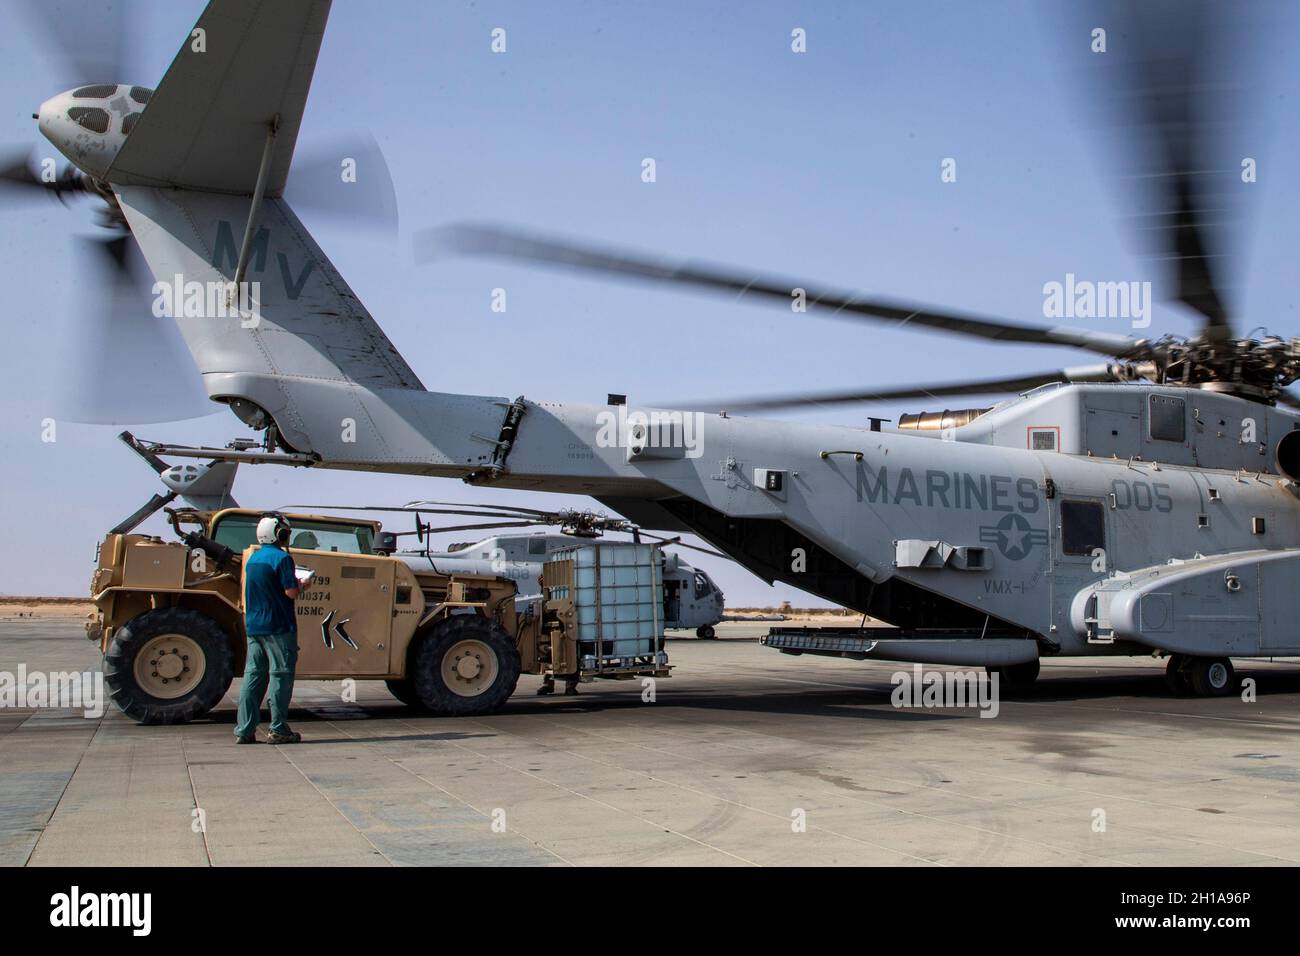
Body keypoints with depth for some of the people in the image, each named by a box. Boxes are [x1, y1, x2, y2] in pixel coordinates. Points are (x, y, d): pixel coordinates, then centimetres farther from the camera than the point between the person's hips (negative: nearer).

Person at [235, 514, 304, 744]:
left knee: (253, 675, 9)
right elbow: (291, 592, -16)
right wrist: (302, 585, 3)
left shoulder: (253, 559, 13)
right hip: (278, 626, -7)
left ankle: (244, 730, 7)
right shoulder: (281, 558, -12)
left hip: (253, 627, 7)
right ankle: (278, 730, -1)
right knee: (280, 674, -2)